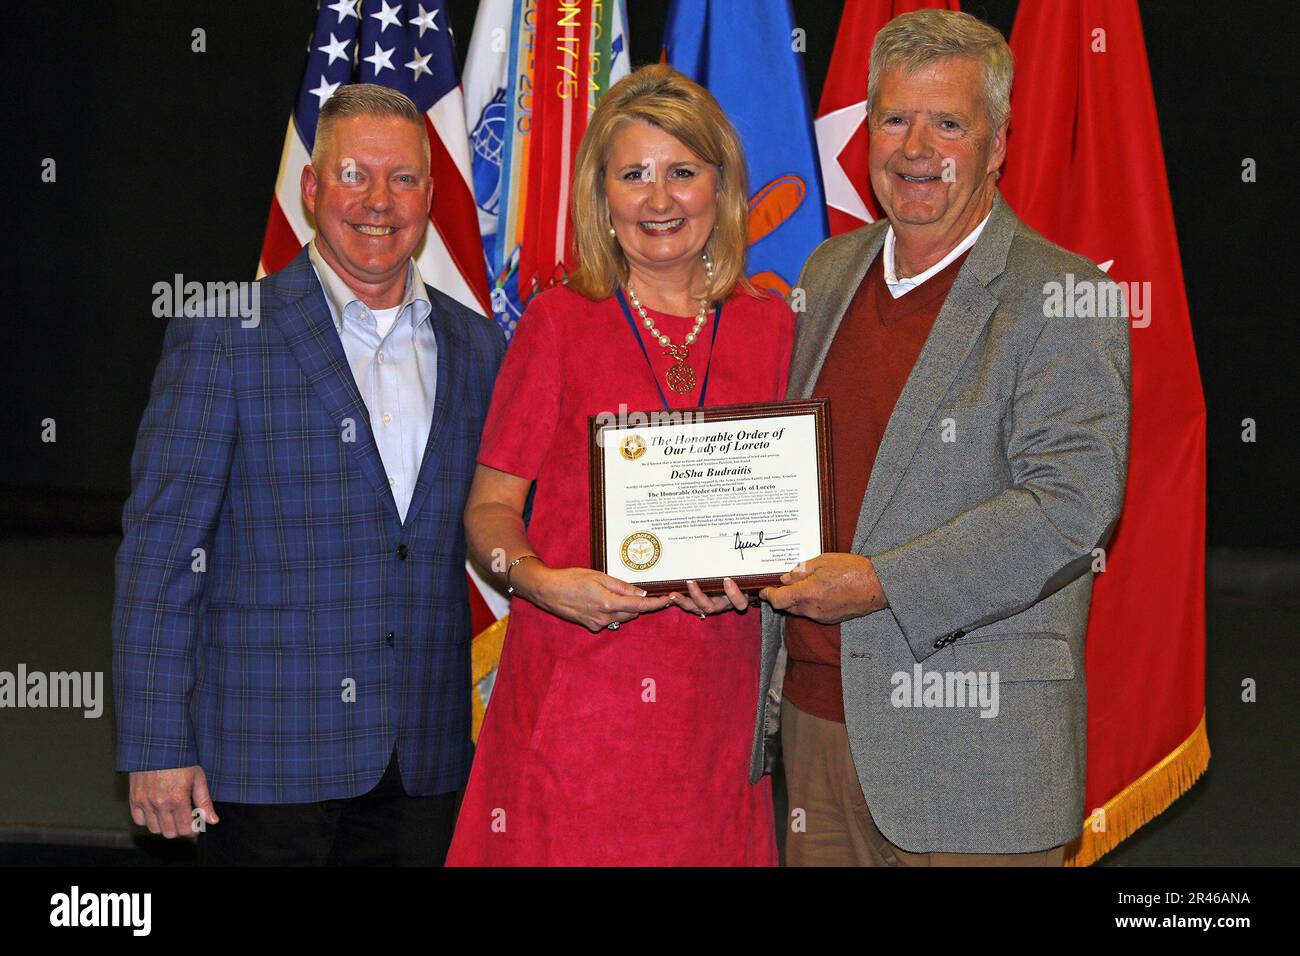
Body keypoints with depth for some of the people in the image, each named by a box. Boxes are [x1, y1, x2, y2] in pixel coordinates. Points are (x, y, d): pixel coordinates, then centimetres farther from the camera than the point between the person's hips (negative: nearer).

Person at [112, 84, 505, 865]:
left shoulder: (478, 348, 9)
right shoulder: (222, 337, -4)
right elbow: (161, 545, -6)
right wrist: (157, 748, -10)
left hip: (427, 763, 4)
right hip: (267, 759, -4)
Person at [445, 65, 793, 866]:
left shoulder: (771, 326, 8)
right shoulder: (559, 321, 0)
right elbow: (489, 508, 2)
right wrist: (539, 579, -18)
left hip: (714, 701, 3)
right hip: (571, 693, -2)